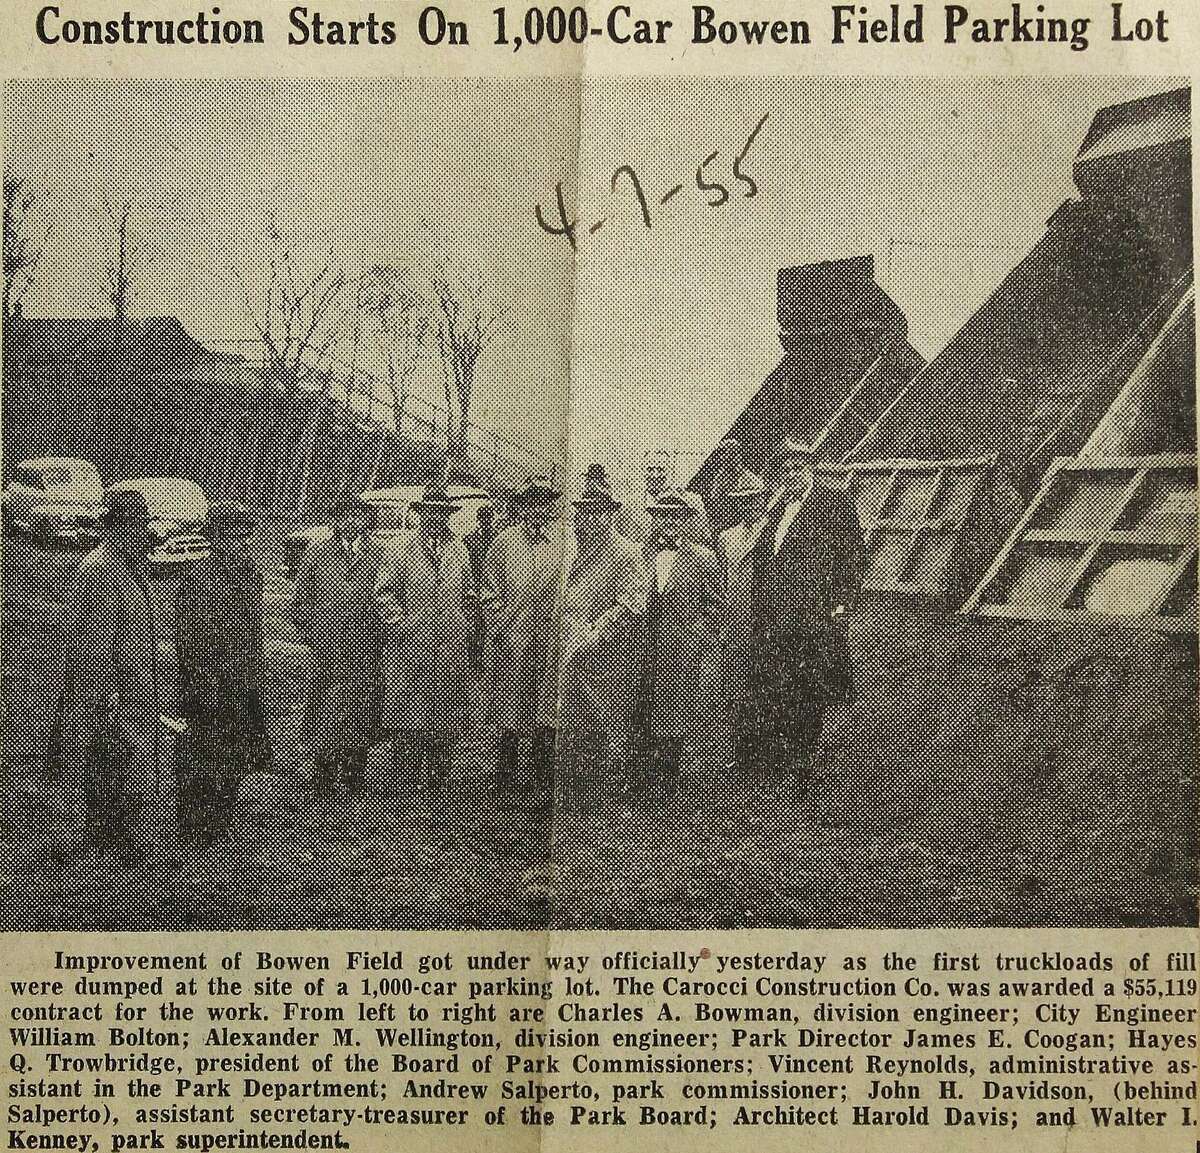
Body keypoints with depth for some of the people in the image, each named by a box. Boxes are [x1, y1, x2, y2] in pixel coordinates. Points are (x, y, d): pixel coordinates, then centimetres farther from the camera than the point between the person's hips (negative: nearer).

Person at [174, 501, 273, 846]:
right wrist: (199, 693, -17)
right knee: (202, 766, 1)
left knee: (234, 765, 14)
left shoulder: (251, 574, 9)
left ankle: (220, 827, 28)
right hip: (208, 687, -7)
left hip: (244, 688, 7)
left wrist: (255, 682, 16)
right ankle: (196, 835, 13)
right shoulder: (197, 577, -14)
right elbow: (187, 641, -15)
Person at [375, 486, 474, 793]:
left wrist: (466, 627, 13)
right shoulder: (400, 549, 2)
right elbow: (383, 591, 0)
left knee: (446, 720, 5)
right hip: (411, 643, -4)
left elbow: (468, 595, 23)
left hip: (452, 646, 4)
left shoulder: (459, 551, 16)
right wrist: (399, 622, -10)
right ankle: (407, 777, 0)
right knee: (407, 717, -6)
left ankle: (436, 777, 12)